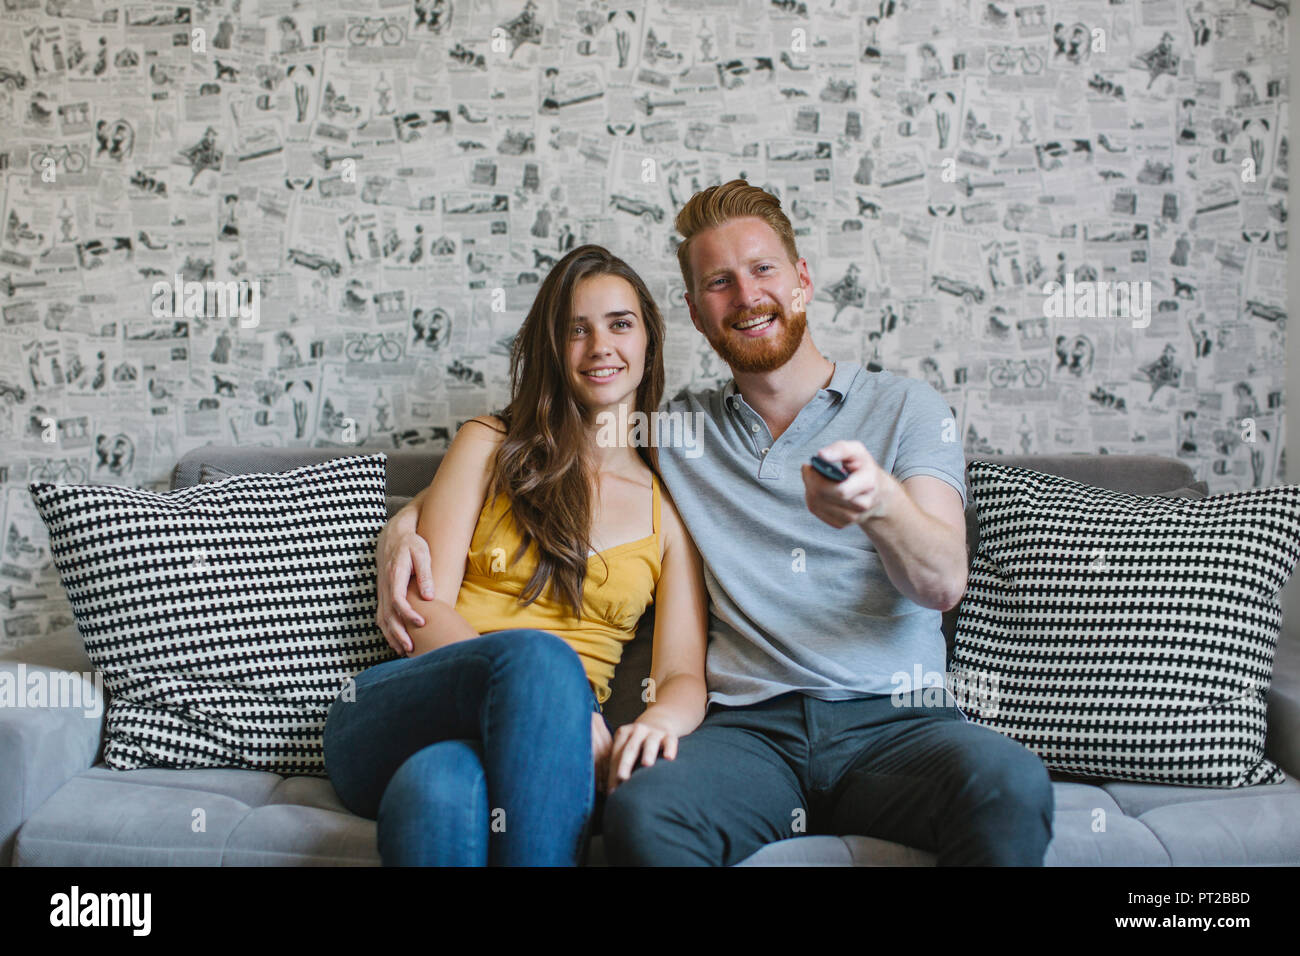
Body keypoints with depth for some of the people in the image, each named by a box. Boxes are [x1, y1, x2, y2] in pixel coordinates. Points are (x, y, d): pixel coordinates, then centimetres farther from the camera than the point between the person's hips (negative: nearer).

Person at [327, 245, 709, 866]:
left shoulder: (672, 506, 14)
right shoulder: (491, 445, 13)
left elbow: (684, 673, 4)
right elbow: (426, 610, 3)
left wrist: (662, 716, -22)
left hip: (525, 740, 0)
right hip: (392, 719, 1)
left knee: (439, 785, -38)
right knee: (539, 655, -36)